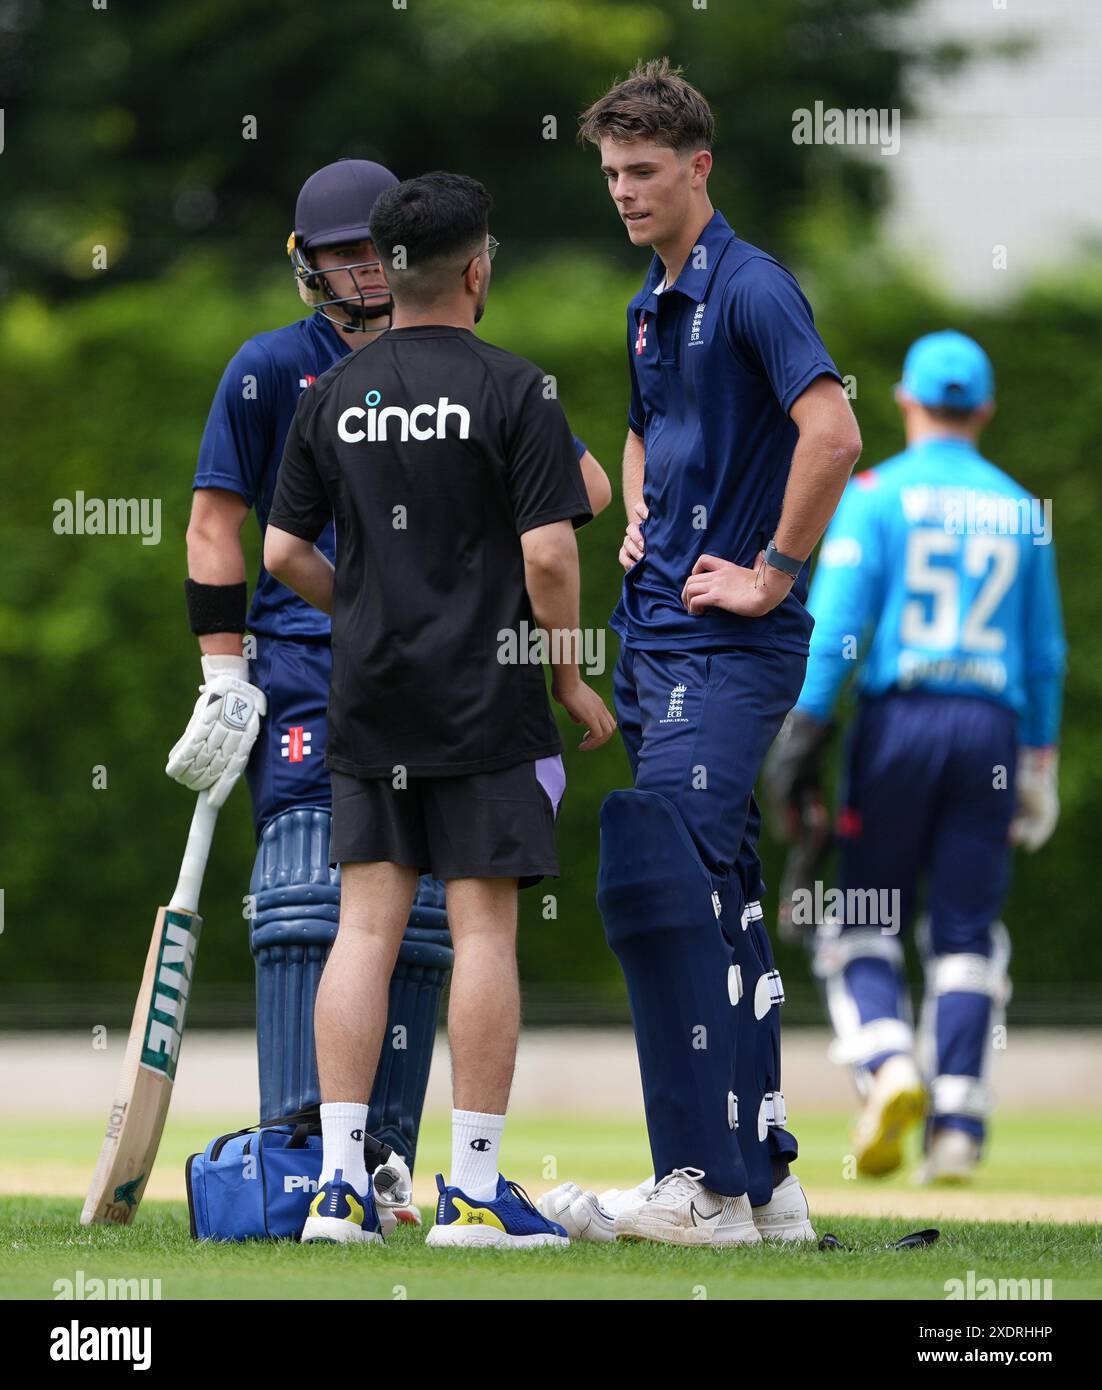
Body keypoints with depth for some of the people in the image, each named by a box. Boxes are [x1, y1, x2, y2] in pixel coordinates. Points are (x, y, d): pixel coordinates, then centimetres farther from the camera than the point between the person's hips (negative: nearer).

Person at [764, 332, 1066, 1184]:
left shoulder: (876, 492, 2)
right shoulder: (1020, 509, 13)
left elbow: (838, 612, -9)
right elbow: (1045, 652, 13)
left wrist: (805, 725, -12)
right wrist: (1039, 761, 19)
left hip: (899, 718, -3)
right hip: (992, 726, 3)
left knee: (863, 924, 6)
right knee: (967, 937, 5)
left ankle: (888, 1064, -19)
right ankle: (958, 1124, -4)